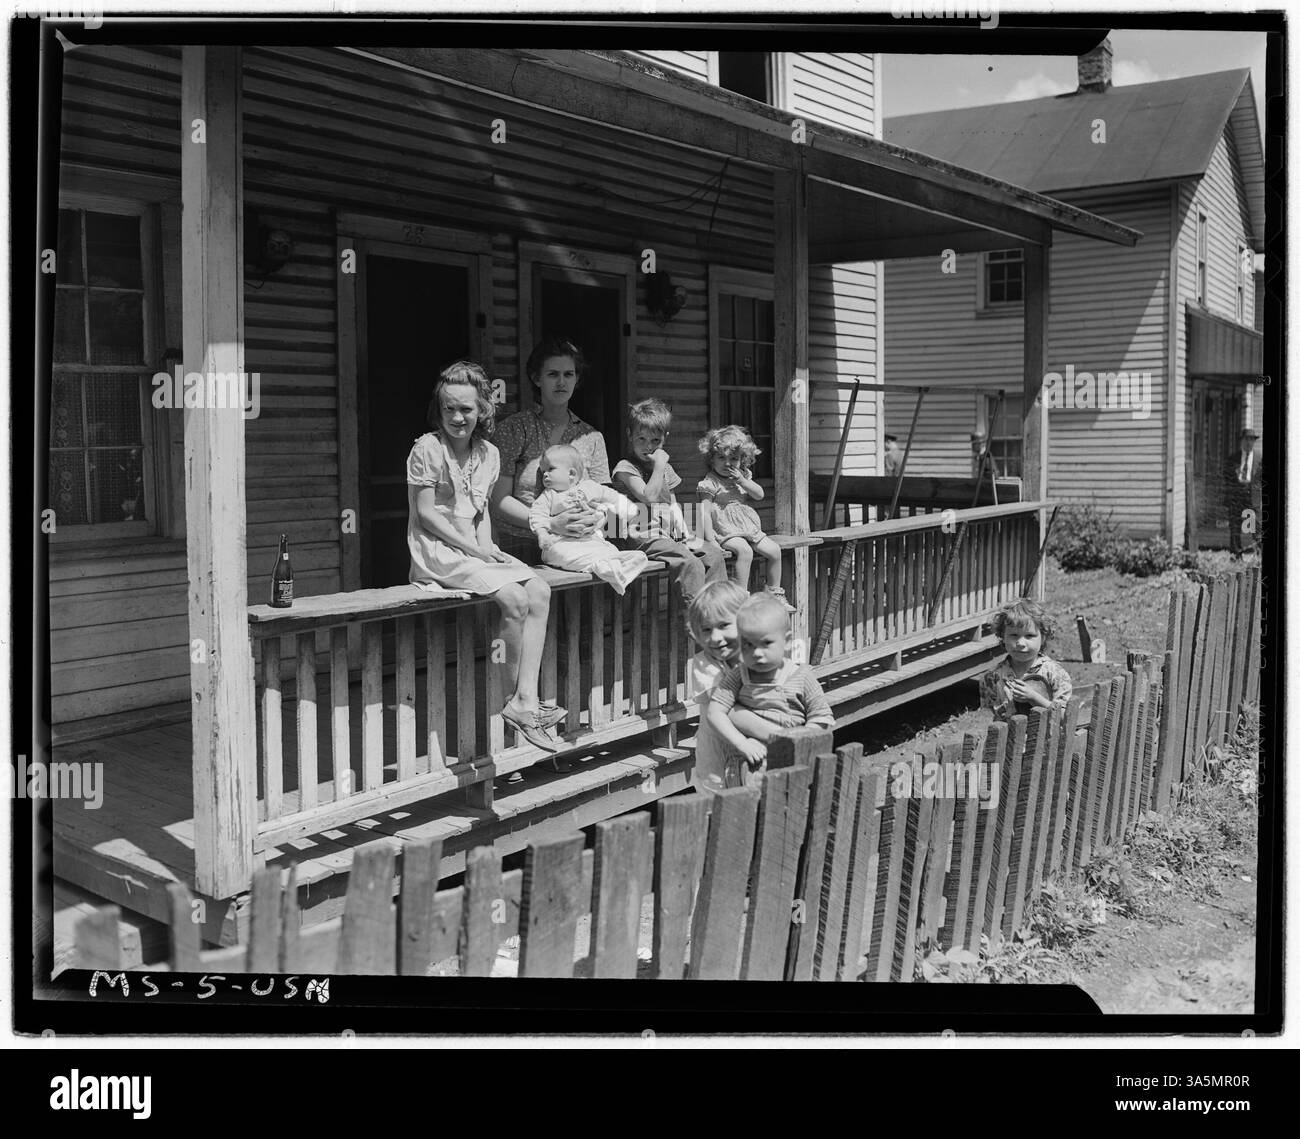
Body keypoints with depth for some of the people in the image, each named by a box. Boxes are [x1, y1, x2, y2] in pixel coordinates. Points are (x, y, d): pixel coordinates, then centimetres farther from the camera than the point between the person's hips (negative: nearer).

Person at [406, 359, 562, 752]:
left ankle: (526, 698, -18)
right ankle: (511, 699, -9)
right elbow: (426, 514, -11)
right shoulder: (428, 448, -9)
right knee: (514, 598, -24)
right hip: (436, 550, -7)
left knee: (539, 591, -14)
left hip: (475, 547, 7)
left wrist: (486, 545, -3)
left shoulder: (488, 453, 10)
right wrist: (471, 548, -15)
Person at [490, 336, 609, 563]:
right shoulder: (511, 429, 4)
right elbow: (499, 501, -3)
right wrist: (552, 524, -16)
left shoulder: (592, 438, 15)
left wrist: (594, 520, -13)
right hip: (521, 547, -3)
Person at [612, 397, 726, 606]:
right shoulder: (625, 468, -5)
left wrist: (685, 532, 8)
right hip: (646, 539, -8)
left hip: (672, 535, 8)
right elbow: (649, 496, -19)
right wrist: (659, 465, -14)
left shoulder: (666, 469, 19)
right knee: (691, 563, -27)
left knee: (714, 553, -8)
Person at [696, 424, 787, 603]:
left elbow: (759, 495, 6)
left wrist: (743, 481, -10)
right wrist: (710, 540, -22)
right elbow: (705, 512, -14)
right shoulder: (710, 483, -9)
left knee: (774, 550, -1)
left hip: (750, 529, 7)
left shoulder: (743, 476, 12)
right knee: (744, 551, -32)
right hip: (726, 532, -7)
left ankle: (774, 592, 13)